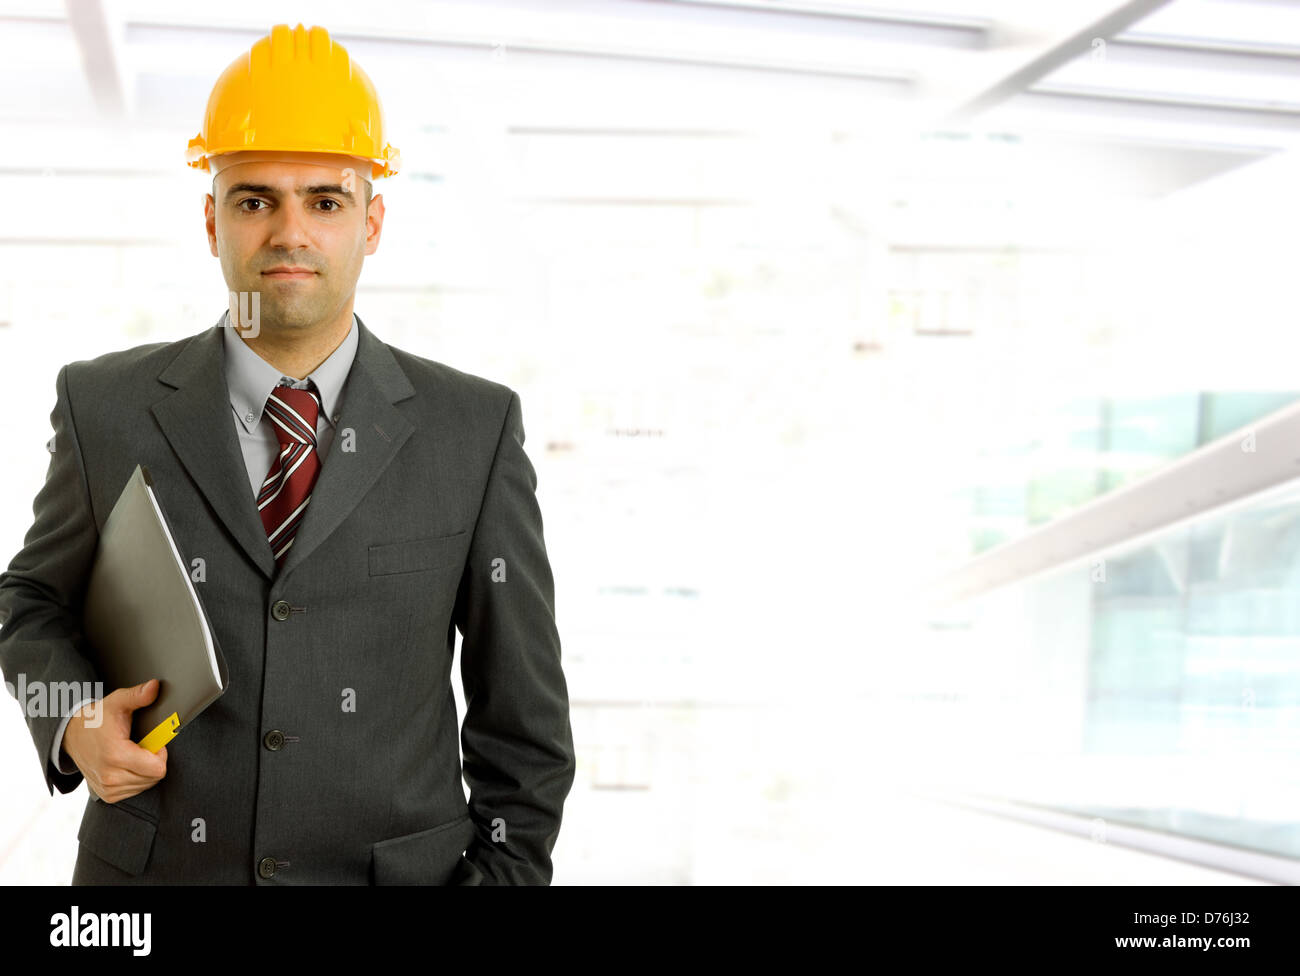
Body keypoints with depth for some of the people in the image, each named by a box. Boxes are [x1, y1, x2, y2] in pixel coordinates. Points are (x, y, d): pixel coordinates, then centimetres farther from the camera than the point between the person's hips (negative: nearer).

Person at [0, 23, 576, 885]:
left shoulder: (475, 429, -5)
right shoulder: (108, 409, -3)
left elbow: (521, 722, 1)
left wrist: (504, 872, -4)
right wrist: (74, 720, -8)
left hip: (402, 871, 0)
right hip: (157, 869, 1)